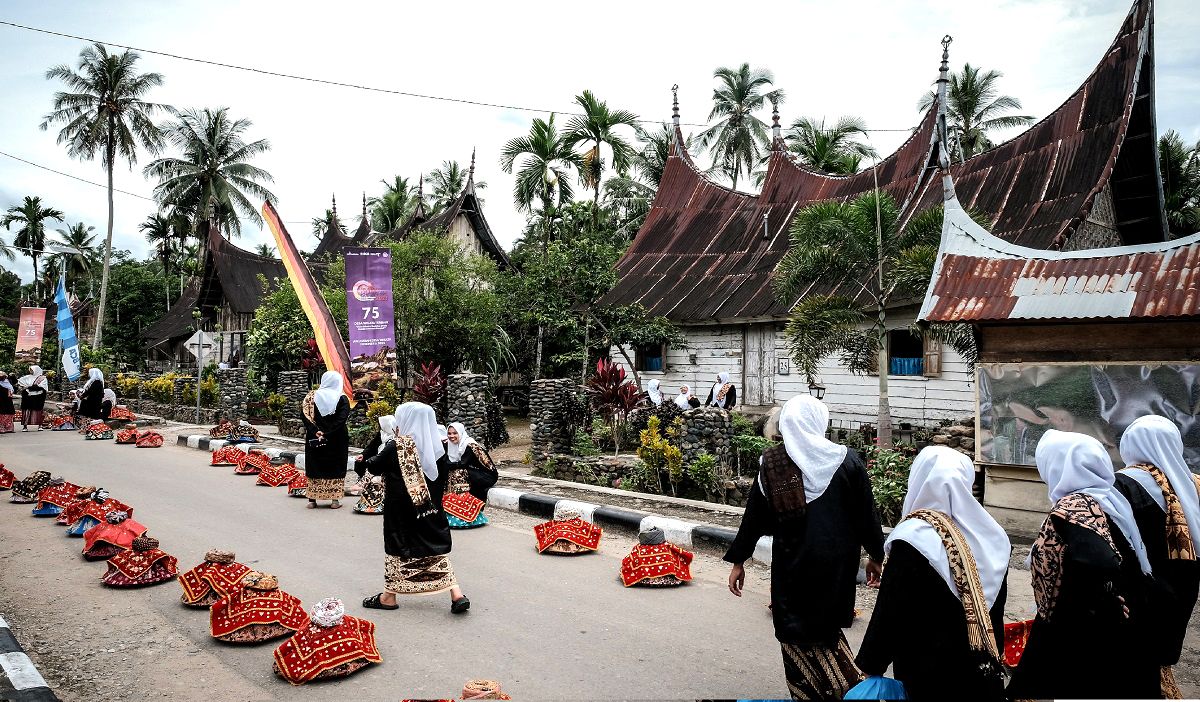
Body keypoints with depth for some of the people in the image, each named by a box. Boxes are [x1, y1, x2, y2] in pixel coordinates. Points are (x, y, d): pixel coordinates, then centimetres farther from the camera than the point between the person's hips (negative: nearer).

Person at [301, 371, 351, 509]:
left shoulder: (312, 397, 1)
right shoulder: (342, 400, -6)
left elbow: (304, 414, -8)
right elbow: (341, 419, -17)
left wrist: (315, 431, -13)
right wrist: (327, 433, -17)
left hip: (314, 439, 2)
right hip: (337, 441, -2)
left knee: (314, 467, 10)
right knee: (335, 467, 7)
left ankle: (312, 499, 13)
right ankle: (335, 499, 6)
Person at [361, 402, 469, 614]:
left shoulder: (396, 447, -14)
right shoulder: (436, 447, -1)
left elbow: (373, 467, -1)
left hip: (402, 511, -4)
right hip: (432, 510, 4)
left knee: (398, 548, 10)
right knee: (437, 548, 9)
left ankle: (389, 596, 21)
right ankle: (456, 594, 2)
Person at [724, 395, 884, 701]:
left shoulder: (772, 464, -7)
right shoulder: (848, 461, -7)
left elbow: (754, 517, -2)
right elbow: (867, 514, -1)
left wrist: (738, 562, 6)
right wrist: (875, 555, 13)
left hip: (792, 563, -1)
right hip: (839, 562, 2)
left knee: (797, 633, 12)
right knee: (827, 626, 19)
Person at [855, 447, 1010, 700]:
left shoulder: (914, 539, -21)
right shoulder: (990, 534, -1)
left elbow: (890, 613, -17)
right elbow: (995, 609, 10)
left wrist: (870, 666, -7)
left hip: (928, 672, -5)